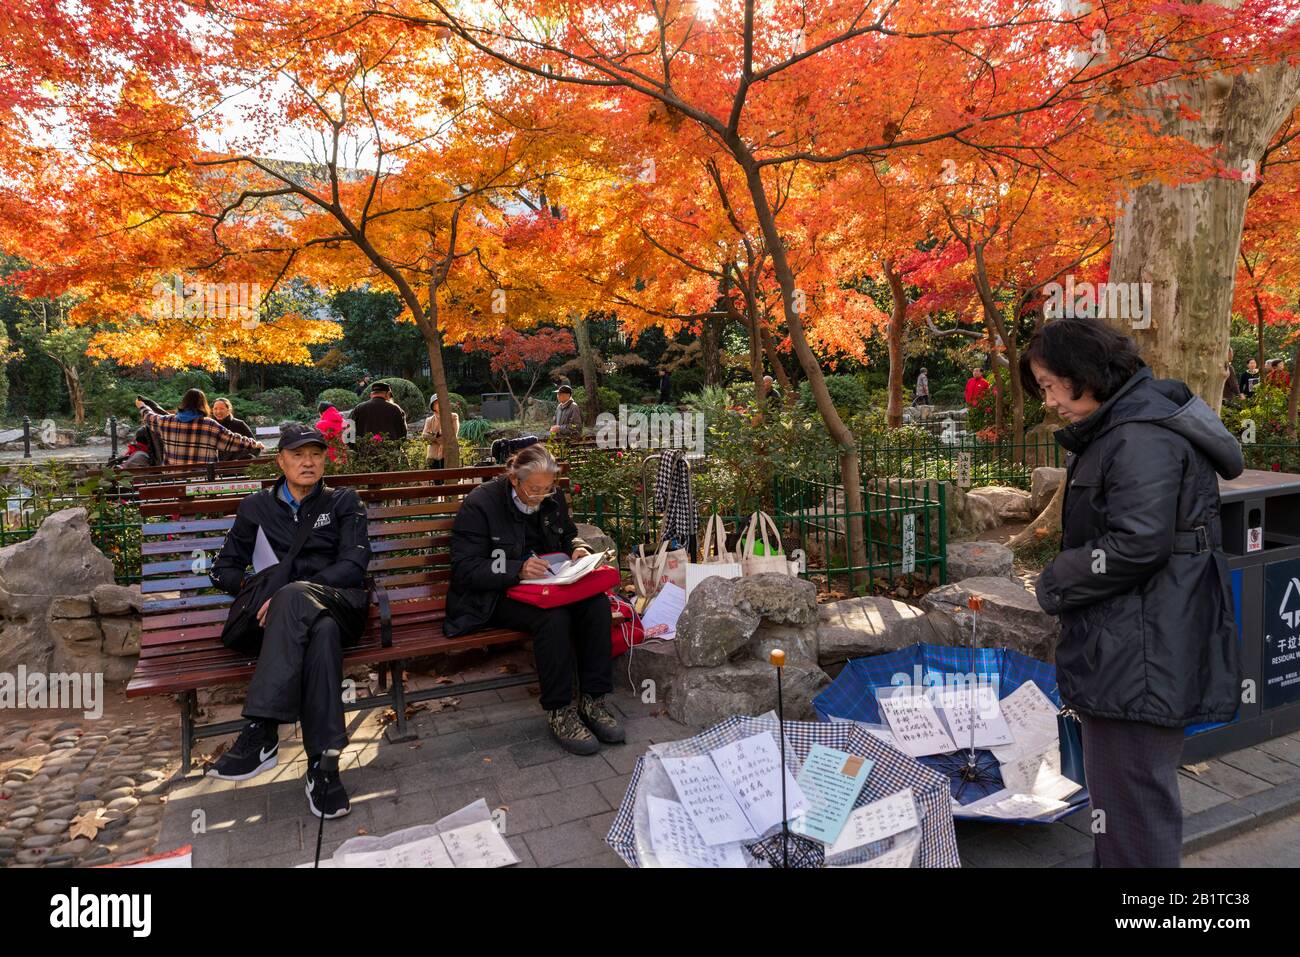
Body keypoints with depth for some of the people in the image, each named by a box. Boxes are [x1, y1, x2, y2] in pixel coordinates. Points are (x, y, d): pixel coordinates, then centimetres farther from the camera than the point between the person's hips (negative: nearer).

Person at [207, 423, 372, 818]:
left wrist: (287, 594, -15)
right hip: (286, 615, 1)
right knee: (321, 630, -38)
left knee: (295, 598, -38)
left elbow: (354, 564, -2)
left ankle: (261, 734, -40)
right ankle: (323, 763, -42)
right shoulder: (257, 507, 19)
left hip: (341, 604, -1)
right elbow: (224, 568, 20)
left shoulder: (343, 501, 13)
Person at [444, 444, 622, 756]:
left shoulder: (552, 497, 5)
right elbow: (464, 568, -18)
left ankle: (593, 700, -13)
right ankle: (558, 711, -20)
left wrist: (577, 547, -2)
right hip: (497, 596, -6)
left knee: (597, 603, -24)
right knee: (554, 617, -35)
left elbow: (568, 535, 23)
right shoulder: (480, 504, -14)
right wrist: (518, 569, -31)